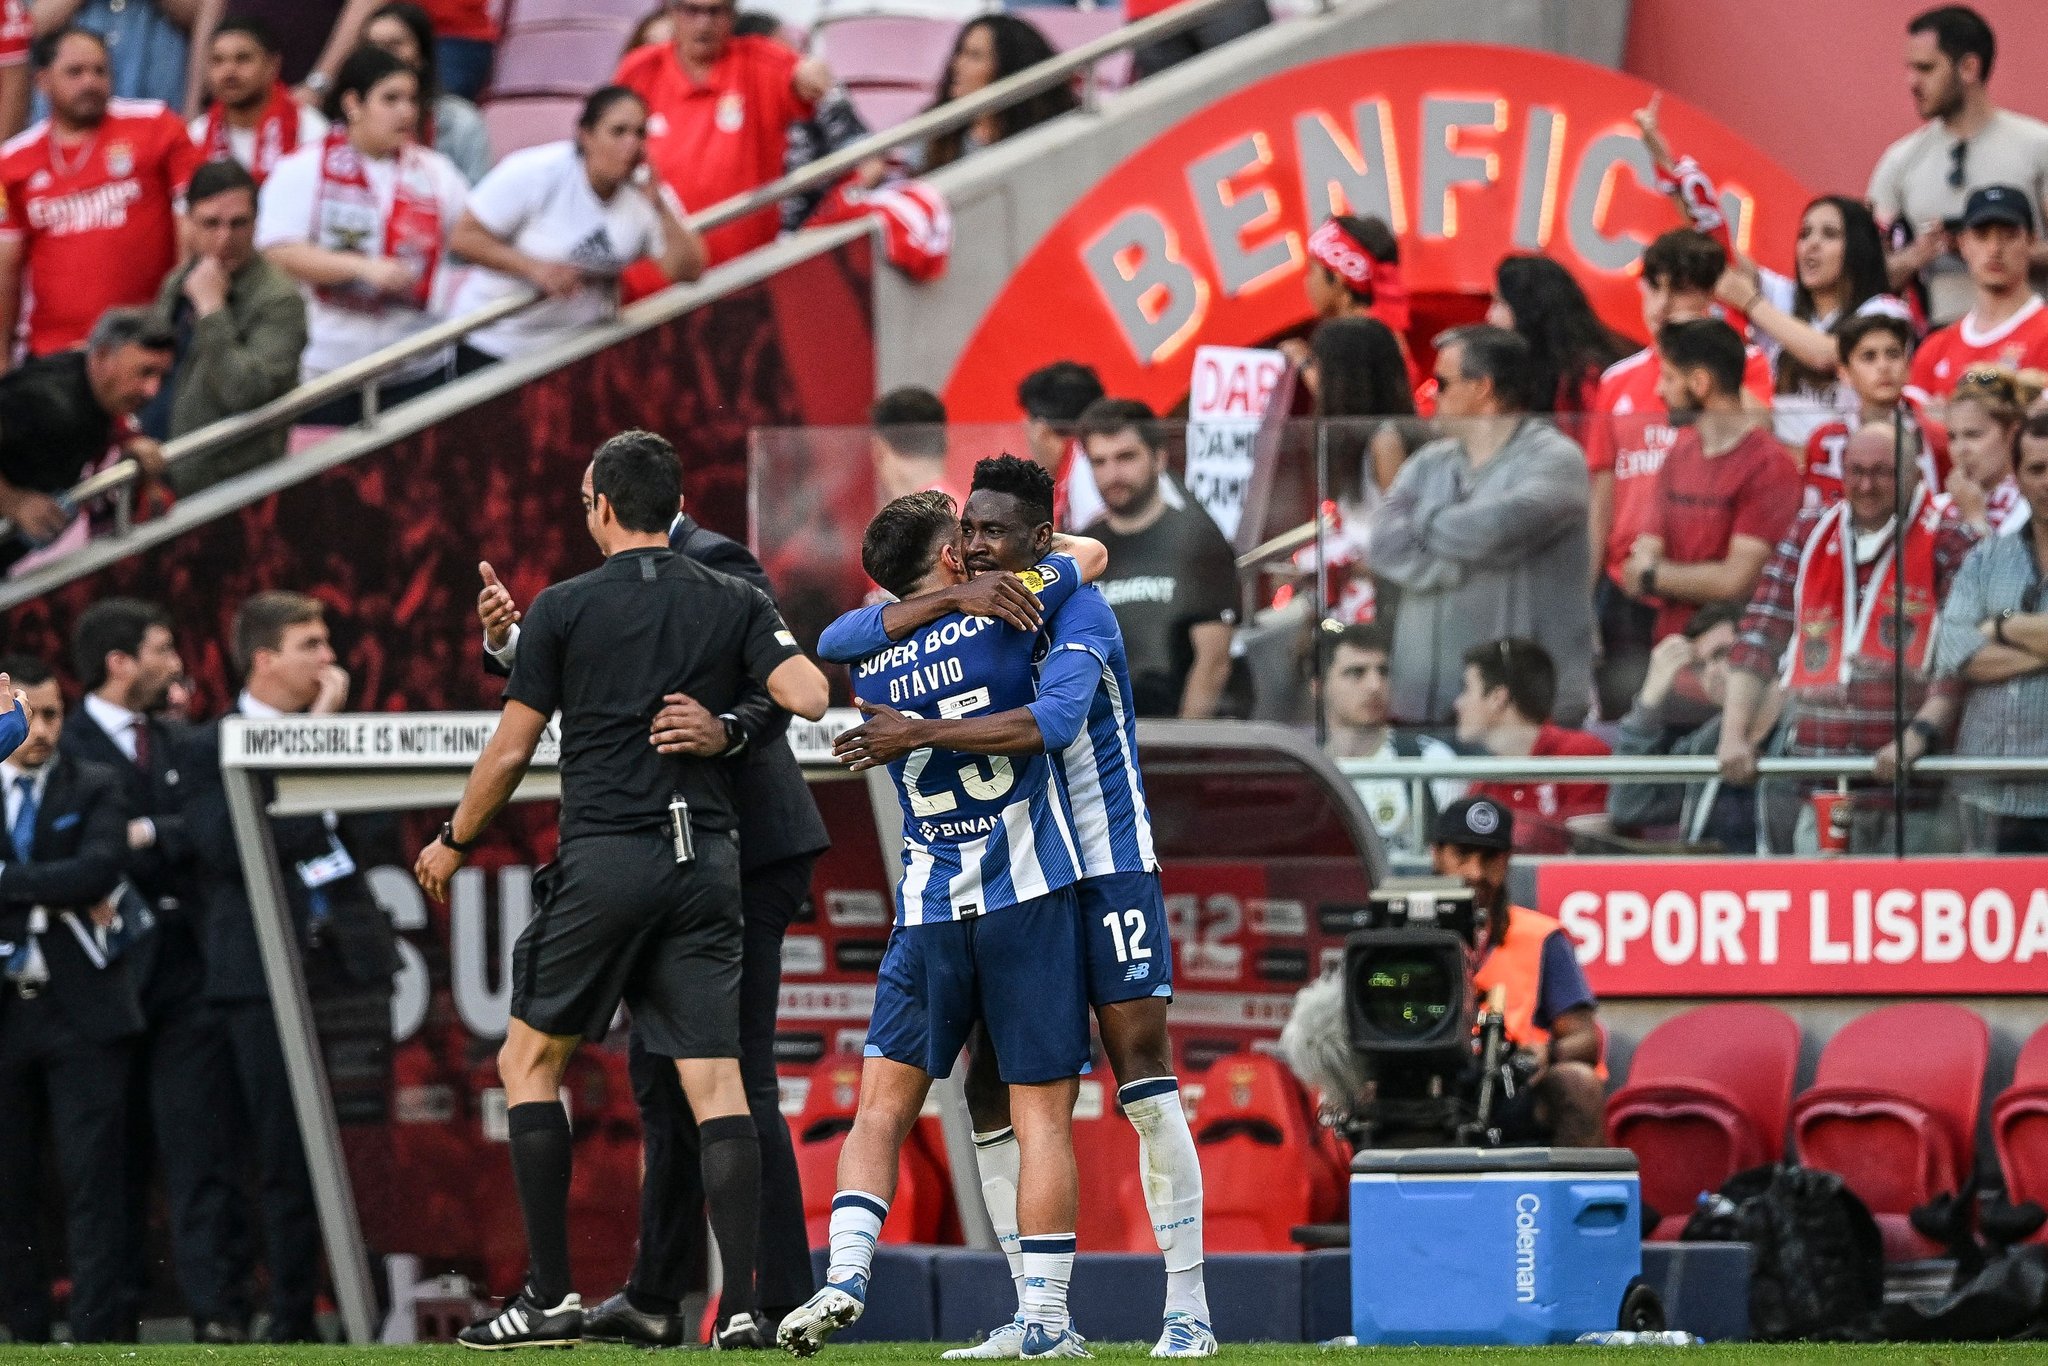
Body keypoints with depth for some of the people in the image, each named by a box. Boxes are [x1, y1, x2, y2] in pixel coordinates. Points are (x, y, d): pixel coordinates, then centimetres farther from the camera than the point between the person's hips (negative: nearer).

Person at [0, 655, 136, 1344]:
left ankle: (100, 1331, -7)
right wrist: (59, 898, -13)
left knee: (95, 1179, -5)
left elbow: (100, 868, -11)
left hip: (83, 1009, -2)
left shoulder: (96, 789, 6)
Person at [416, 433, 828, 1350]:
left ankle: (550, 1297, 5)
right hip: (708, 856, 3)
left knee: (529, 1060, 10)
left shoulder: (564, 609, 0)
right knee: (715, 1084, 0)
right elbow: (809, 698, -6)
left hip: (606, 858, -3)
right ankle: (740, 1304, -11)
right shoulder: (735, 603, 6)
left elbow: (509, 754, 2)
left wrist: (454, 842, 17)